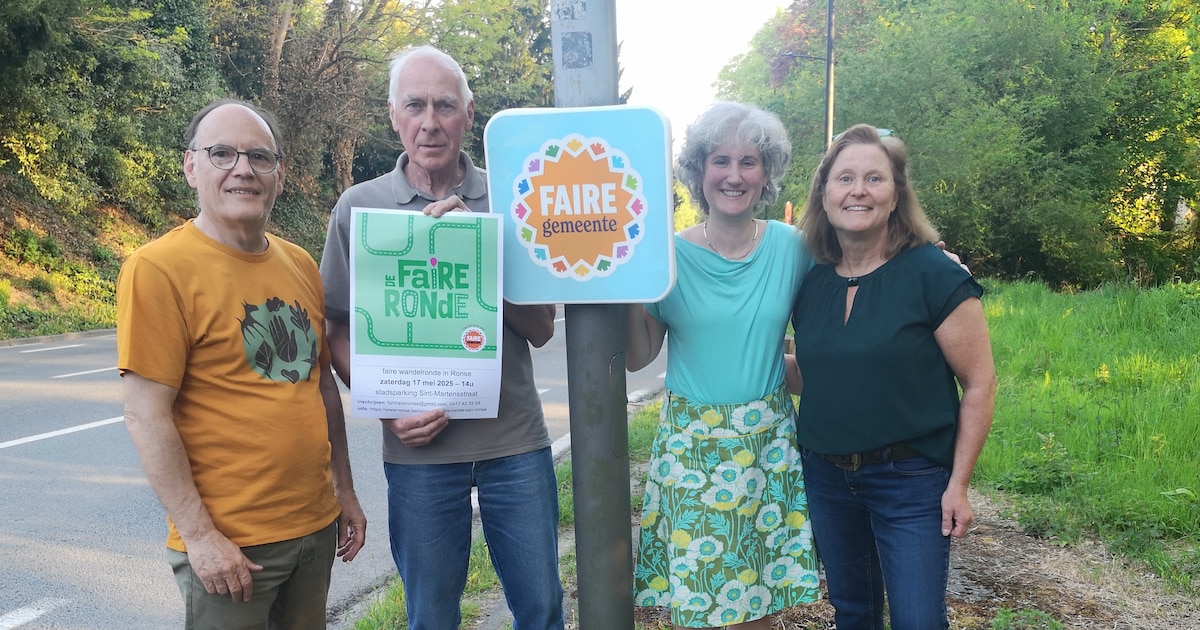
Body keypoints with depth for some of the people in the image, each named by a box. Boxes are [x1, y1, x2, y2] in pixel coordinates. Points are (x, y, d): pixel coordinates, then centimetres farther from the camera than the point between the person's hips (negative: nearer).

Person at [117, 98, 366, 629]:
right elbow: (147, 416, -14)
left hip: (317, 525, 6)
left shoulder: (300, 265, 6)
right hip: (228, 544, -6)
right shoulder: (160, 268, -12)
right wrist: (199, 535, -15)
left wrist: (344, 489, 14)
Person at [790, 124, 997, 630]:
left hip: (910, 479, -5)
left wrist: (958, 483, -11)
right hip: (825, 475, 5)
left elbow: (979, 384, -10)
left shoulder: (934, 275, -13)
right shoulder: (811, 282, 2)